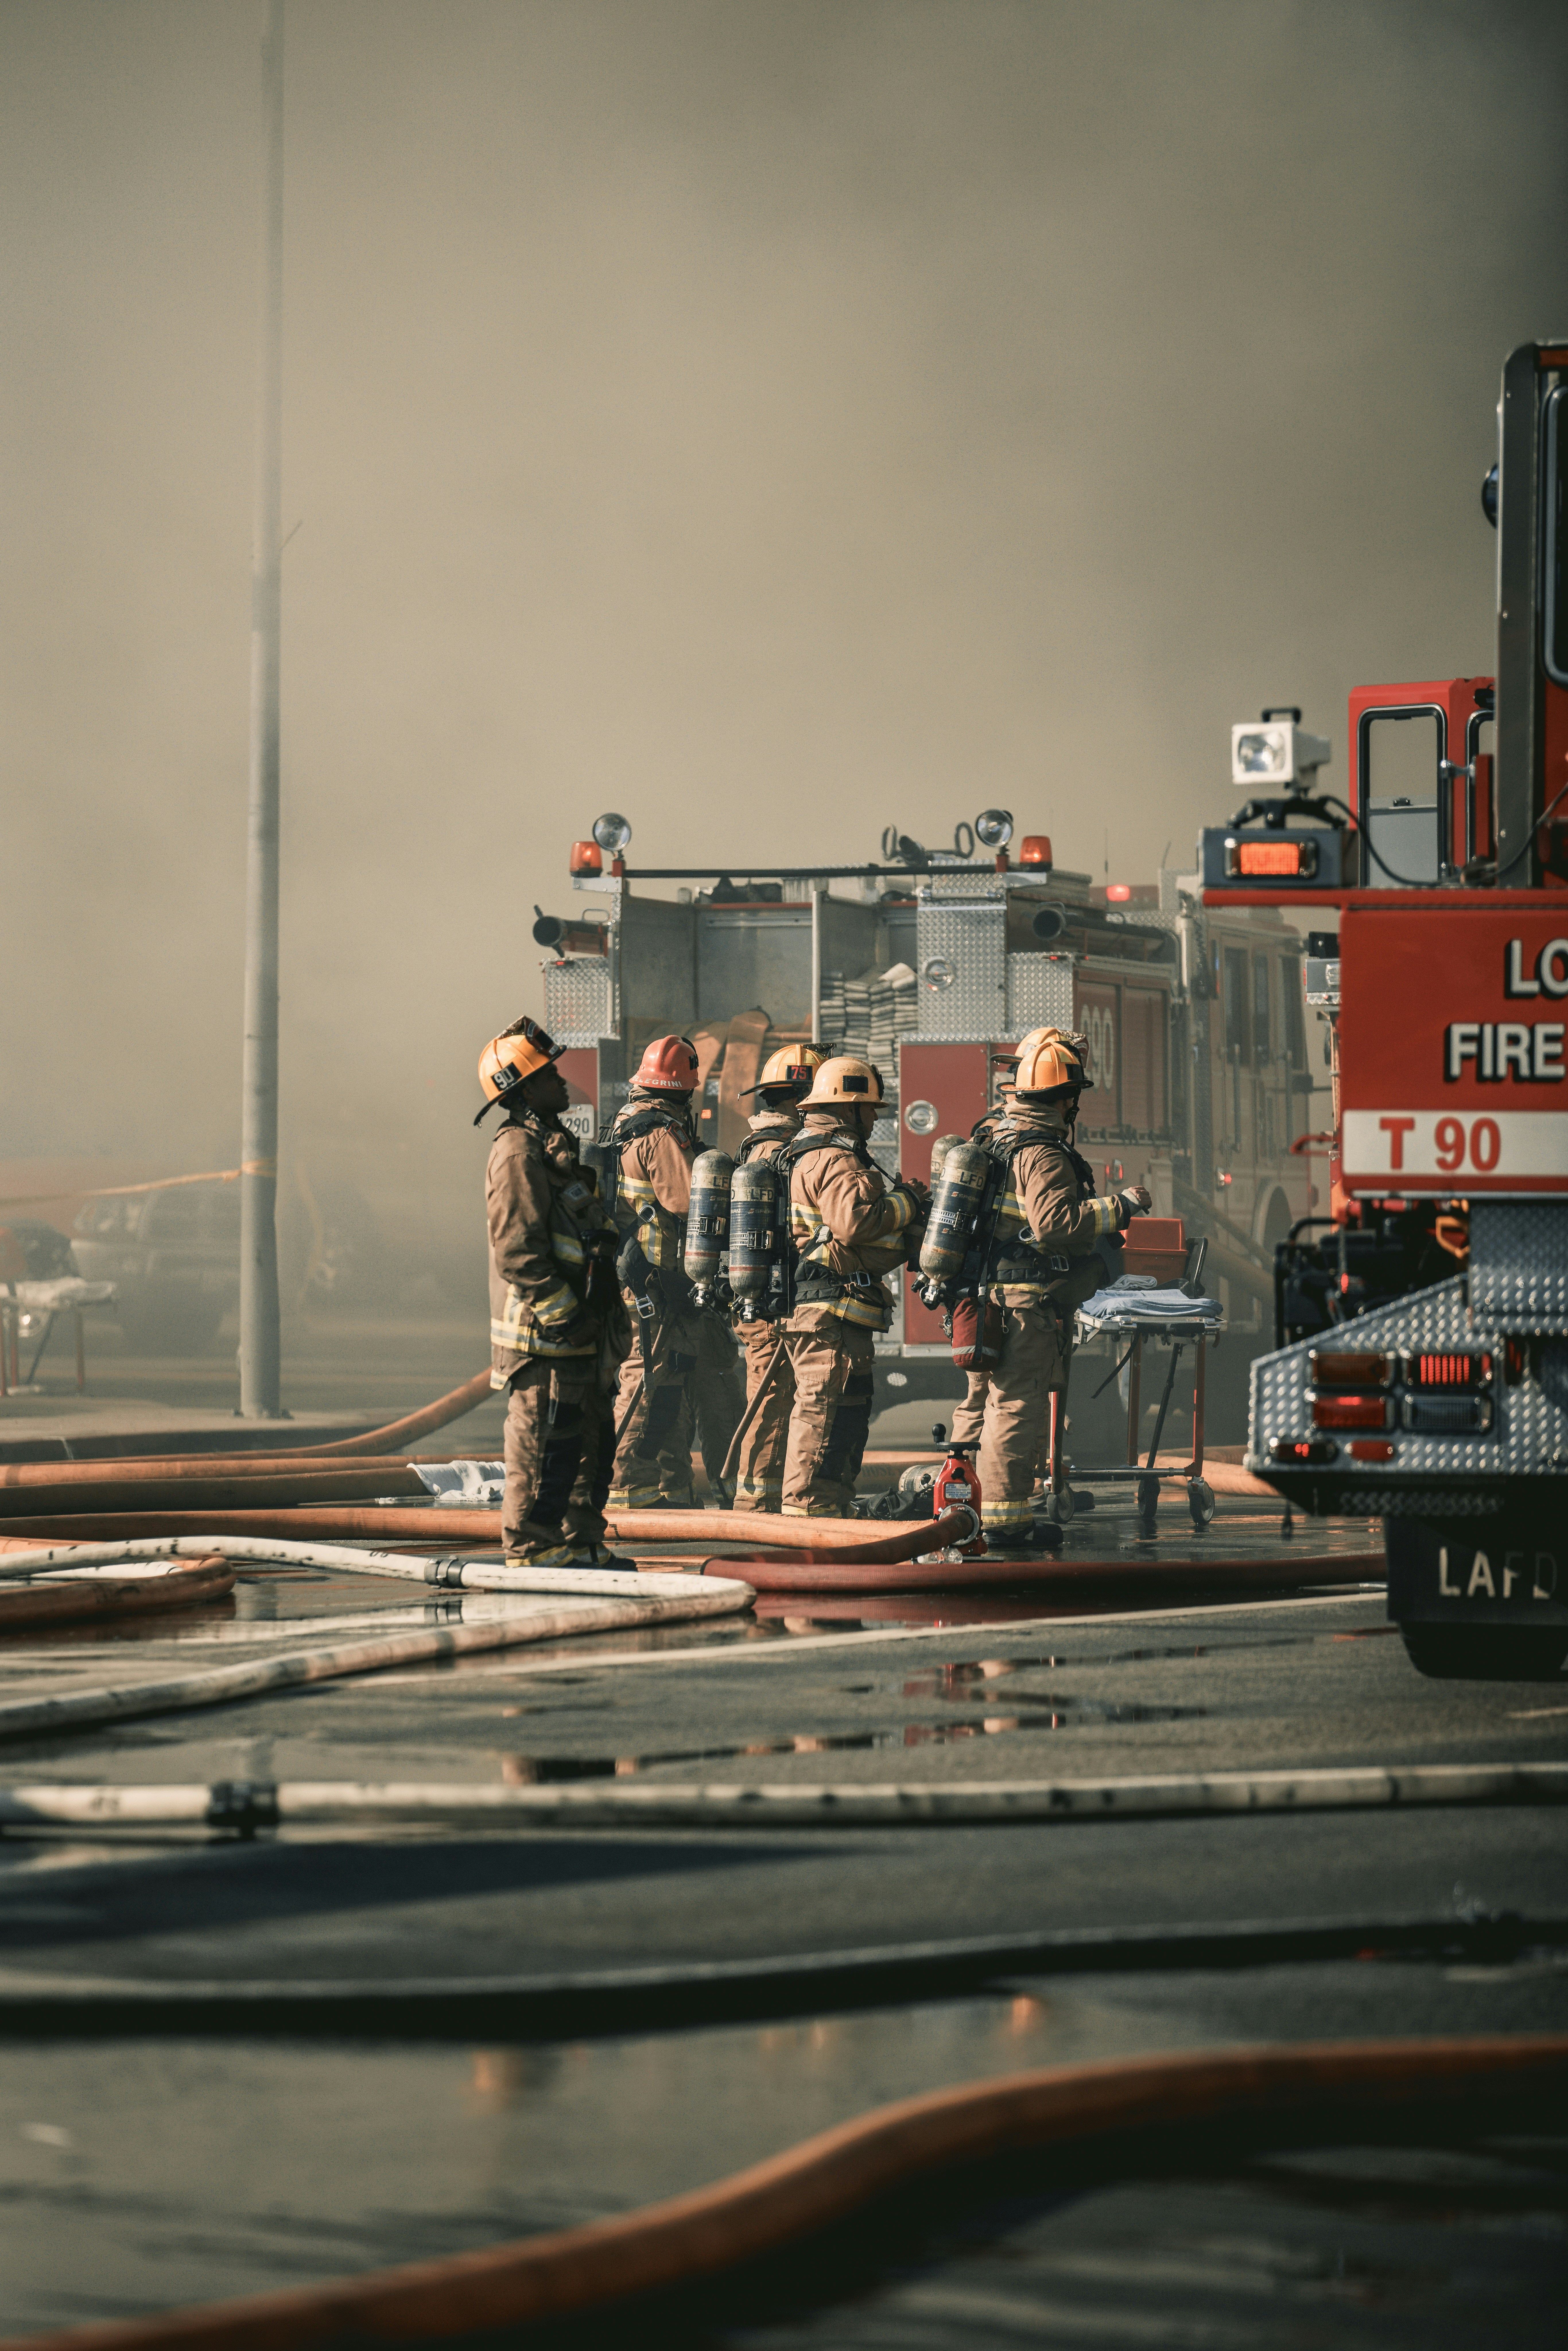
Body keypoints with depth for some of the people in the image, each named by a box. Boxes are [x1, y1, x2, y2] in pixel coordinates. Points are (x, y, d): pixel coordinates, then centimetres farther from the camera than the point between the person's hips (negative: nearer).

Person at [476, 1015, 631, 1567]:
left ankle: (581, 1545, 21)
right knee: (543, 1449, -6)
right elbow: (517, 1254, -22)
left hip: (575, 1334, 10)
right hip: (543, 1336, -10)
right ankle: (532, 1552, -1)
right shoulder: (519, 1155, -15)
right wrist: (566, 1314, -21)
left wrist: (598, 1314, 21)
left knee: (590, 1443, 14)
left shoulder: (551, 1146, 18)